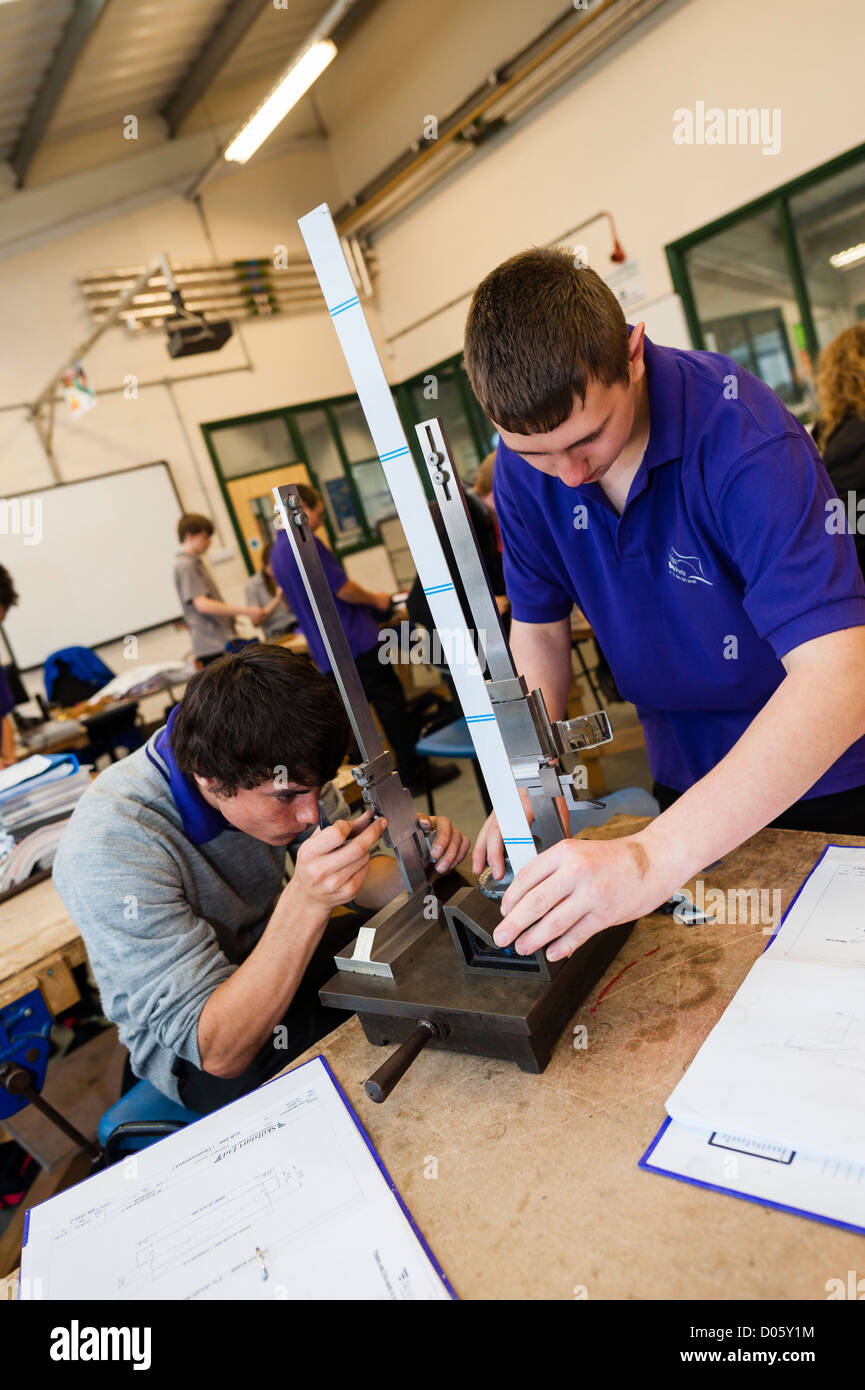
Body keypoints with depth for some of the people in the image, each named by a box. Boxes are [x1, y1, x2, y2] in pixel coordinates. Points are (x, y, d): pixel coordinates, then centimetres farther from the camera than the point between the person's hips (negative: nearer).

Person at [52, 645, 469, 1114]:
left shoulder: (272, 769, -17)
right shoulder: (108, 847, -33)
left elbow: (361, 883, -4)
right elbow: (217, 1053, -32)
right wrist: (305, 902, -45)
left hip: (273, 963, 6)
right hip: (192, 1056, -5)